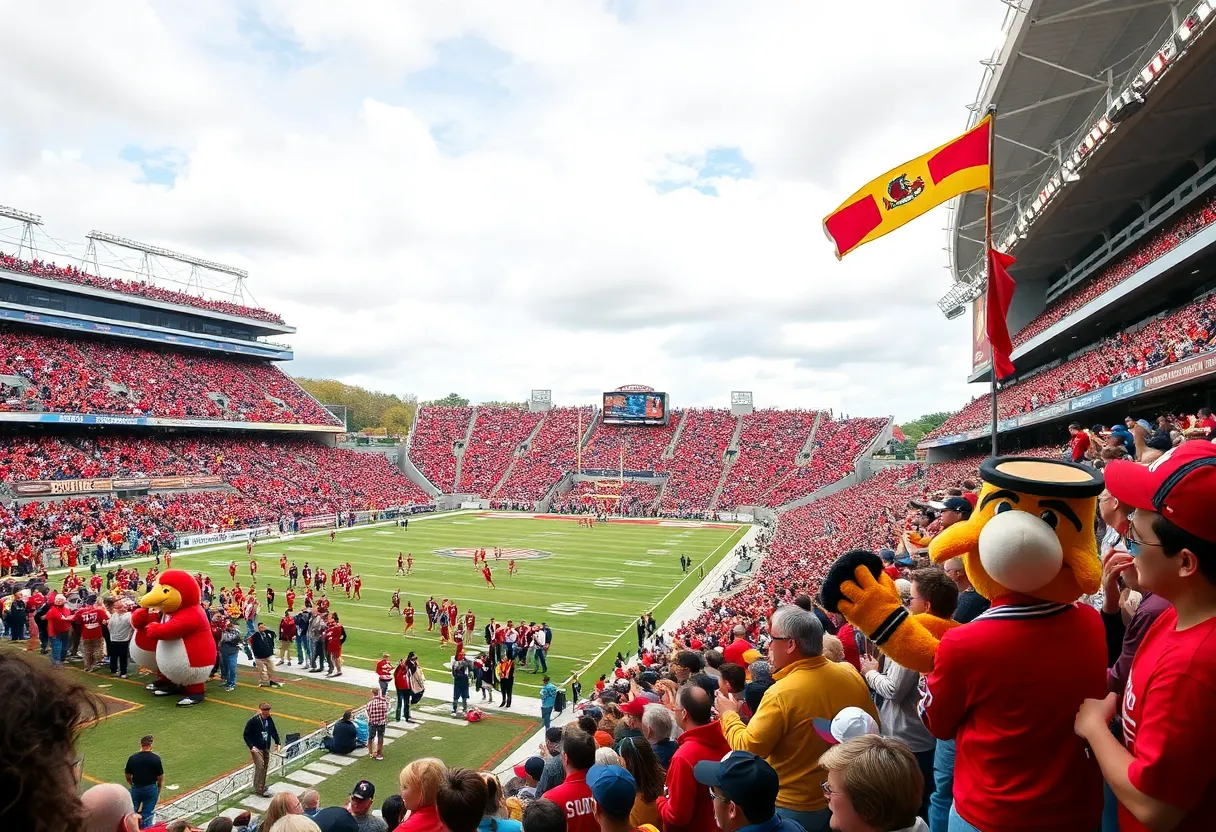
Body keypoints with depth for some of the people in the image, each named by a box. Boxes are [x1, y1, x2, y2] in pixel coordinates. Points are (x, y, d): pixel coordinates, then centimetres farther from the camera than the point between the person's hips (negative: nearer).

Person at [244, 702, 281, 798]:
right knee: (260, 767, -13)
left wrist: (277, 742, 2)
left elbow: (274, 731, 11)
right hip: (256, 748, -6)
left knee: (264, 768, 13)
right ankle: (259, 790, -3)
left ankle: (259, 787, 30)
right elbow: (246, 735, -9)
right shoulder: (253, 721, -18)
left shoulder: (269, 719, -2)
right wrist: (251, 746, -18)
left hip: (266, 748, 6)